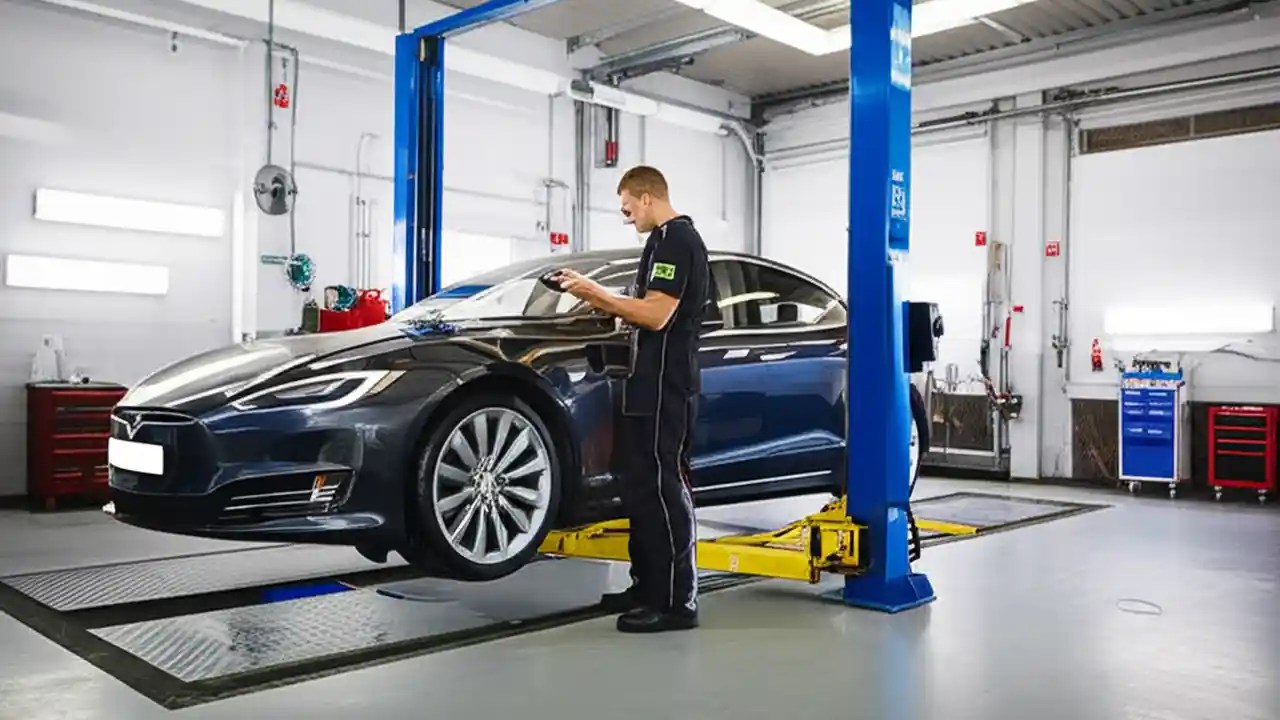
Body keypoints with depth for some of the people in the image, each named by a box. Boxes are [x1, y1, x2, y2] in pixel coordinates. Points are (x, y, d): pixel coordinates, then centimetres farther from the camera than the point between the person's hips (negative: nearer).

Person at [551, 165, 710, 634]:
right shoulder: (676, 239, 21)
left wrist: (596, 293, -15)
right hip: (655, 385, 11)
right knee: (642, 486, 13)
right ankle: (648, 587, 21)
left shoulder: (673, 239, -12)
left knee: (662, 487, -8)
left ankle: (677, 601, -3)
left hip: (664, 387, -11)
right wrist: (601, 301, 15)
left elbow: (656, 315, -22)